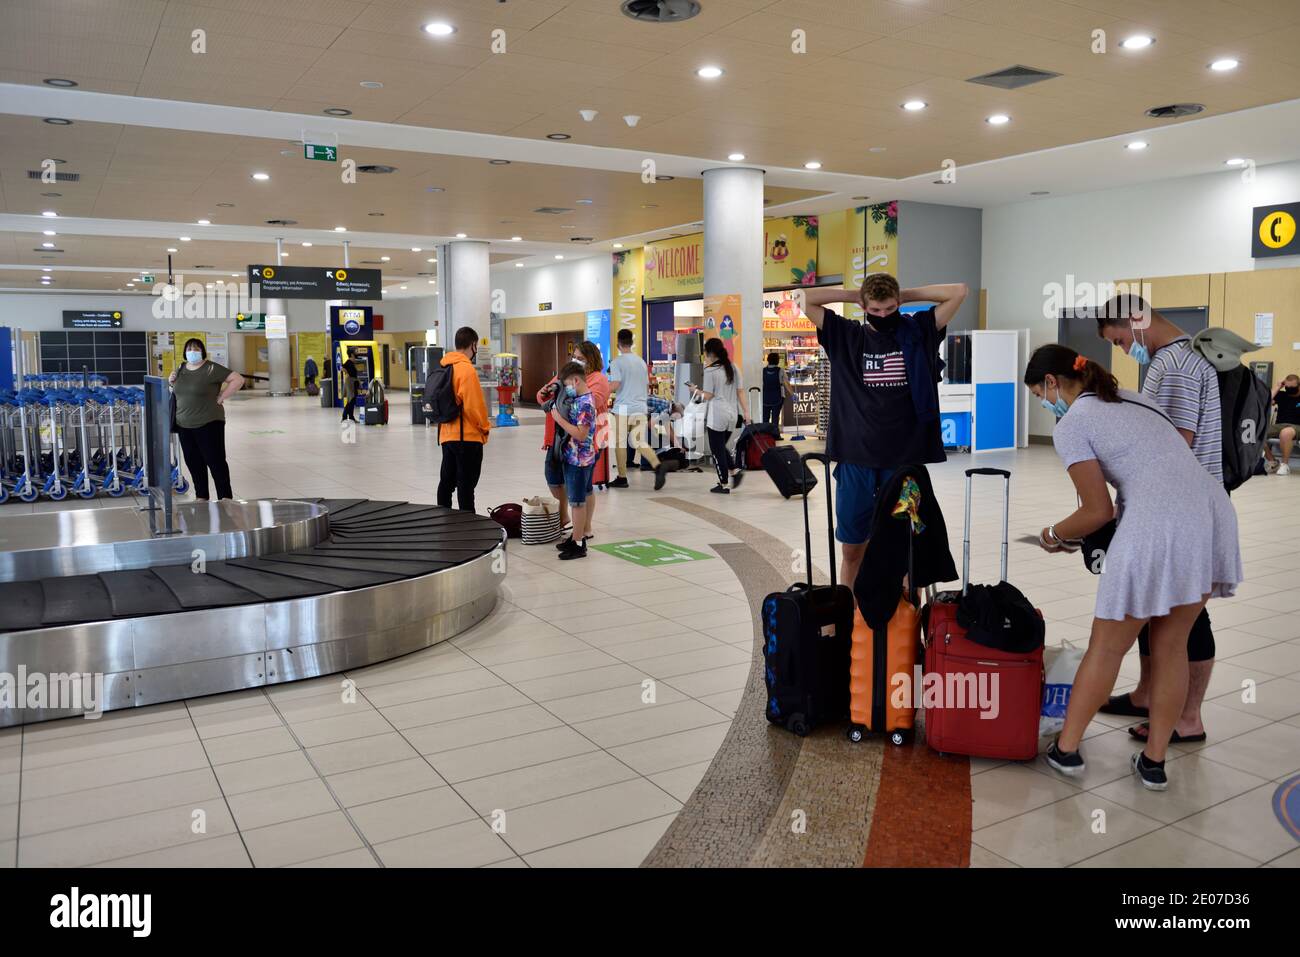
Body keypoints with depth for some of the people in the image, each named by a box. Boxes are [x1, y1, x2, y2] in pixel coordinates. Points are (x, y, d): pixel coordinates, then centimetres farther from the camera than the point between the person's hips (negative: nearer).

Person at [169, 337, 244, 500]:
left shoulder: (211, 369, -9)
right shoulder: (181, 370, 10)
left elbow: (238, 380, -15)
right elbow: (178, 390, 25)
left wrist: (221, 398, -14)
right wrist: (171, 382, 3)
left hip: (208, 424, -7)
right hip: (185, 425, 7)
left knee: (215, 461, -4)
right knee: (193, 462, 10)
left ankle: (226, 498, 1)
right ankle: (201, 497, 20)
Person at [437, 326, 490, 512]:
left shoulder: (443, 366, 10)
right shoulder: (467, 369, -15)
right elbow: (473, 405, -17)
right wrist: (485, 427, -3)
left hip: (446, 435, 8)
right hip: (467, 437, -8)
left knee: (447, 481, 14)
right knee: (466, 486, -4)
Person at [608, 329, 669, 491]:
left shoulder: (617, 362, -6)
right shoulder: (641, 361, 13)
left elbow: (615, 385, -15)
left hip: (623, 408, -5)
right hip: (641, 407, 5)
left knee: (620, 443, 7)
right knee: (640, 442, 6)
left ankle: (622, 478, 12)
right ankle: (657, 467, -17)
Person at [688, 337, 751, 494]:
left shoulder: (710, 370, -11)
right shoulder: (733, 368, 9)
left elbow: (708, 395, -10)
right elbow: (741, 392, 9)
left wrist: (696, 390, 8)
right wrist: (746, 412, 10)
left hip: (717, 415, -7)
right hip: (732, 414, 7)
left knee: (717, 449, 2)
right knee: (722, 446, 21)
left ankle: (724, 484, 4)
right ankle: (735, 470, 3)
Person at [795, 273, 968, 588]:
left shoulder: (918, 332, 6)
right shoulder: (846, 336, 5)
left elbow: (959, 291, 4)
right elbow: (802, 298, 2)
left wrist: (906, 295, 6)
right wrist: (853, 295, 6)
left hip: (907, 459, 0)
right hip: (855, 459, 1)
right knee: (851, 548, 8)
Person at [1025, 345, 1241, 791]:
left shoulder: (1070, 427, 0)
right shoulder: (1132, 398, 24)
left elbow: (1097, 511, -3)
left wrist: (1055, 534, 16)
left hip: (1157, 527, -8)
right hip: (1212, 508, 8)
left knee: (1106, 648, 8)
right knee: (1171, 645, 17)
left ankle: (1066, 748, 21)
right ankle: (1154, 760, 25)